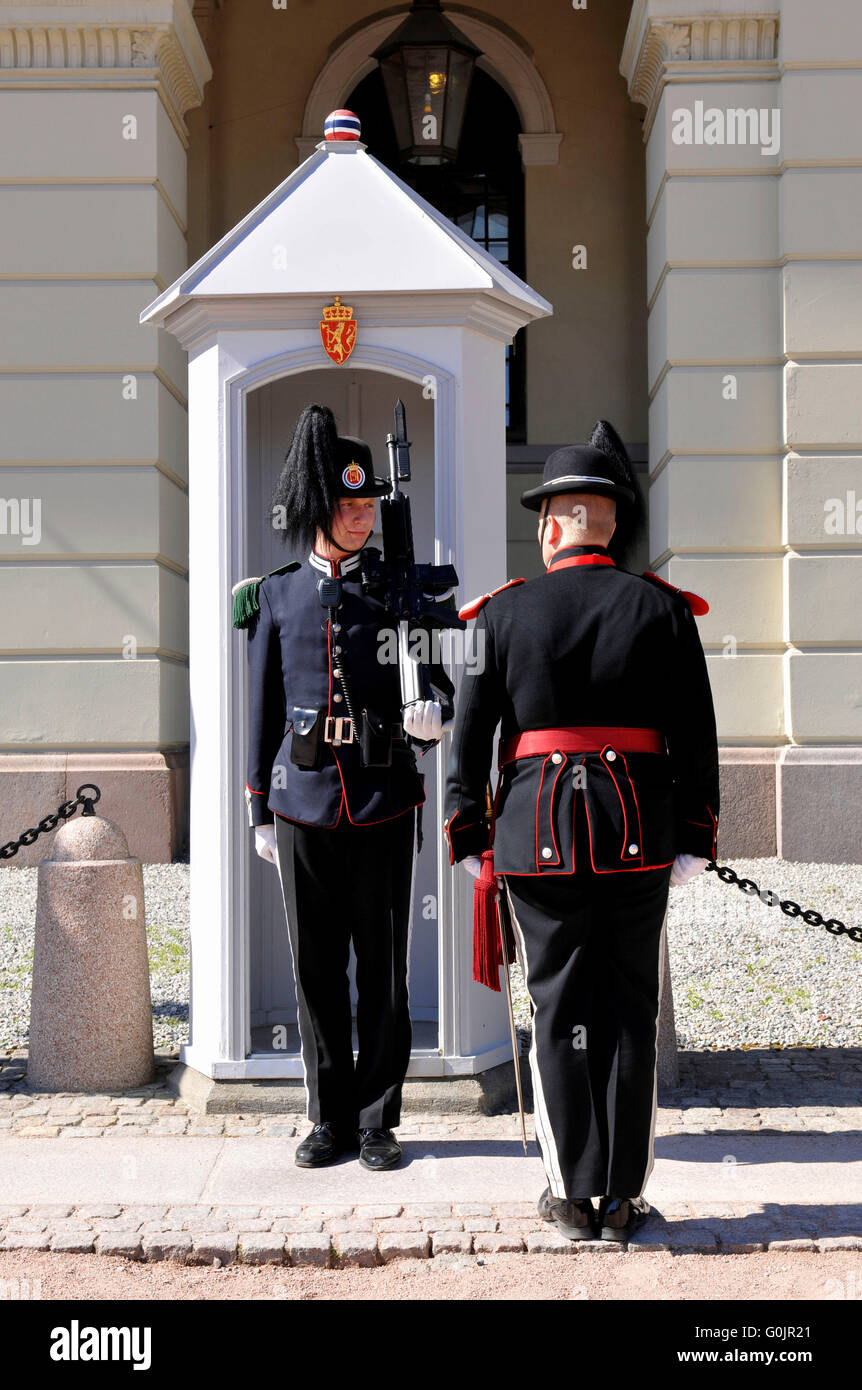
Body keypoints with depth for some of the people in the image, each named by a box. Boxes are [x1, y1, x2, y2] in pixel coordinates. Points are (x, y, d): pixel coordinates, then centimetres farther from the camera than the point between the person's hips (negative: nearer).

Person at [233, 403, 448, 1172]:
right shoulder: (277, 596, 7)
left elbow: (430, 698, 5)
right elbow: (264, 709, 10)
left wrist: (431, 720, -20)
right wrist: (260, 812, 8)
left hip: (383, 802, -1)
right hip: (305, 802, 1)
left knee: (383, 969, 3)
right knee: (317, 970, 6)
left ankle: (378, 1121, 14)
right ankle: (331, 1119, 19)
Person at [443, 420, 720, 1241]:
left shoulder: (503, 613, -1)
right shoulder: (663, 610, 0)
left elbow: (469, 735, 0)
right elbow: (696, 735, 0)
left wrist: (467, 837, 7)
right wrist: (696, 837, 7)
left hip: (539, 831, 0)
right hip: (639, 834, 1)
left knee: (561, 1009, 7)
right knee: (629, 1010, 8)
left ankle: (573, 1196, 13)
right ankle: (624, 1199, 14)